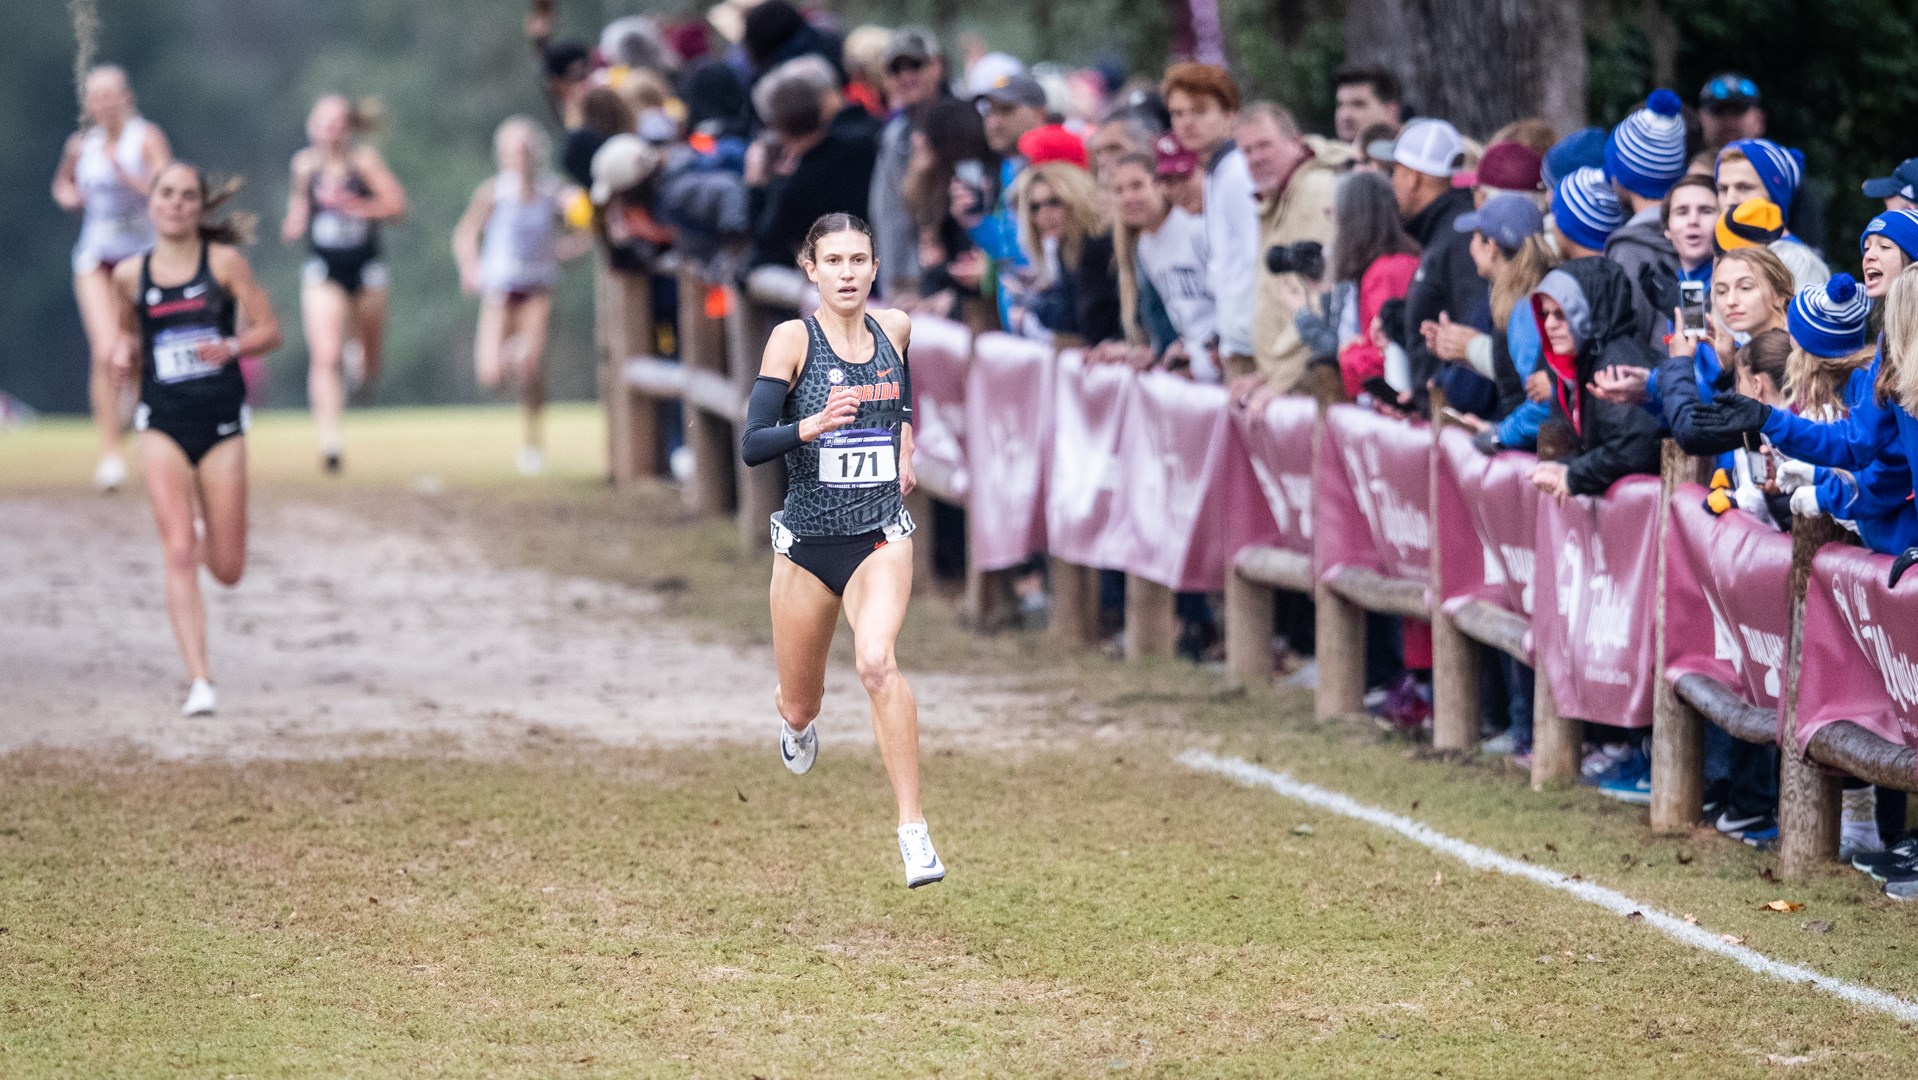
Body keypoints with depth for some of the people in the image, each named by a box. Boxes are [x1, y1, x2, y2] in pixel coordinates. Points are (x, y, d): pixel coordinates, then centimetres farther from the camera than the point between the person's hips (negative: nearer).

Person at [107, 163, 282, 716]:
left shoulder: (224, 262, -2)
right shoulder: (130, 275, 4)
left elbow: (269, 330, -1)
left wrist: (231, 348, -21)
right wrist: (123, 353, -4)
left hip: (220, 421, 0)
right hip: (162, 423, 0)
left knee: (227, 570, 5)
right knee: (179, 555, -14)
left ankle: (206, 528, 42)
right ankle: (199, 681, -13)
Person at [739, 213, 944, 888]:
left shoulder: (895, 328, 3)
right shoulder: (793, 339, -8)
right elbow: (752, 446, -14)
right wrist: (813, 425, -29)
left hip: (881, 535, 0)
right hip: (808, 540, 0)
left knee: (876, 660, -28)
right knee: (800, 707, 12)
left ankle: (913, 827, -27)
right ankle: (796, 721, 53)